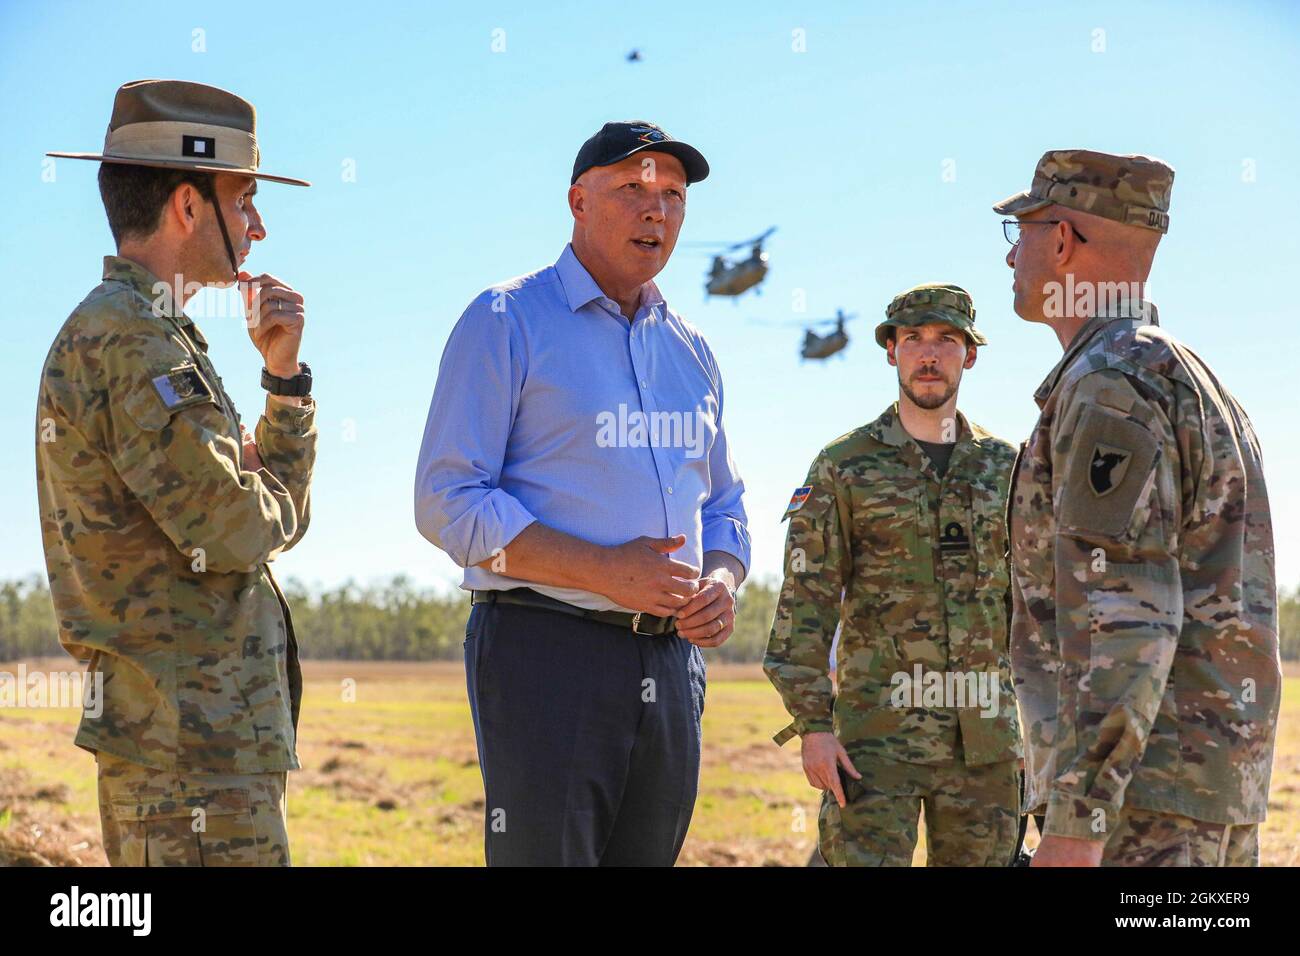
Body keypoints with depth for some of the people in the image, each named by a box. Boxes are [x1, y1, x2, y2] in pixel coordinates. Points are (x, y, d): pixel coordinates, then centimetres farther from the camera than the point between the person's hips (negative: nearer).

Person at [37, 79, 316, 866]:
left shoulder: (140, 332, 20)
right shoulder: (133, 340, -14)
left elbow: (284, 517, 20)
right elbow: (234, 529, -20)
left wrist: (284, 375, 8)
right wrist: (268, 493, 3)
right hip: (196, 747, -11)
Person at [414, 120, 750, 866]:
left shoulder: (690, 350, 18)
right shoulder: (507, 322, -2)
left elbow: (724, 508, 25)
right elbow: (448, 502, -9)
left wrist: (722, 584, 0)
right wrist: (605, 572, -19)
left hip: (670, 661, 6)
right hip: (546, 650, -6)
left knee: (649, 854, 9)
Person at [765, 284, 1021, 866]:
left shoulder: (1004, 468, 10)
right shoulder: (844, 467, 0)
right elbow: (805, 605, -4)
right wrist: (812, 726, -13)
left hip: (985, 738, 3)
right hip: (878, 733, -3)